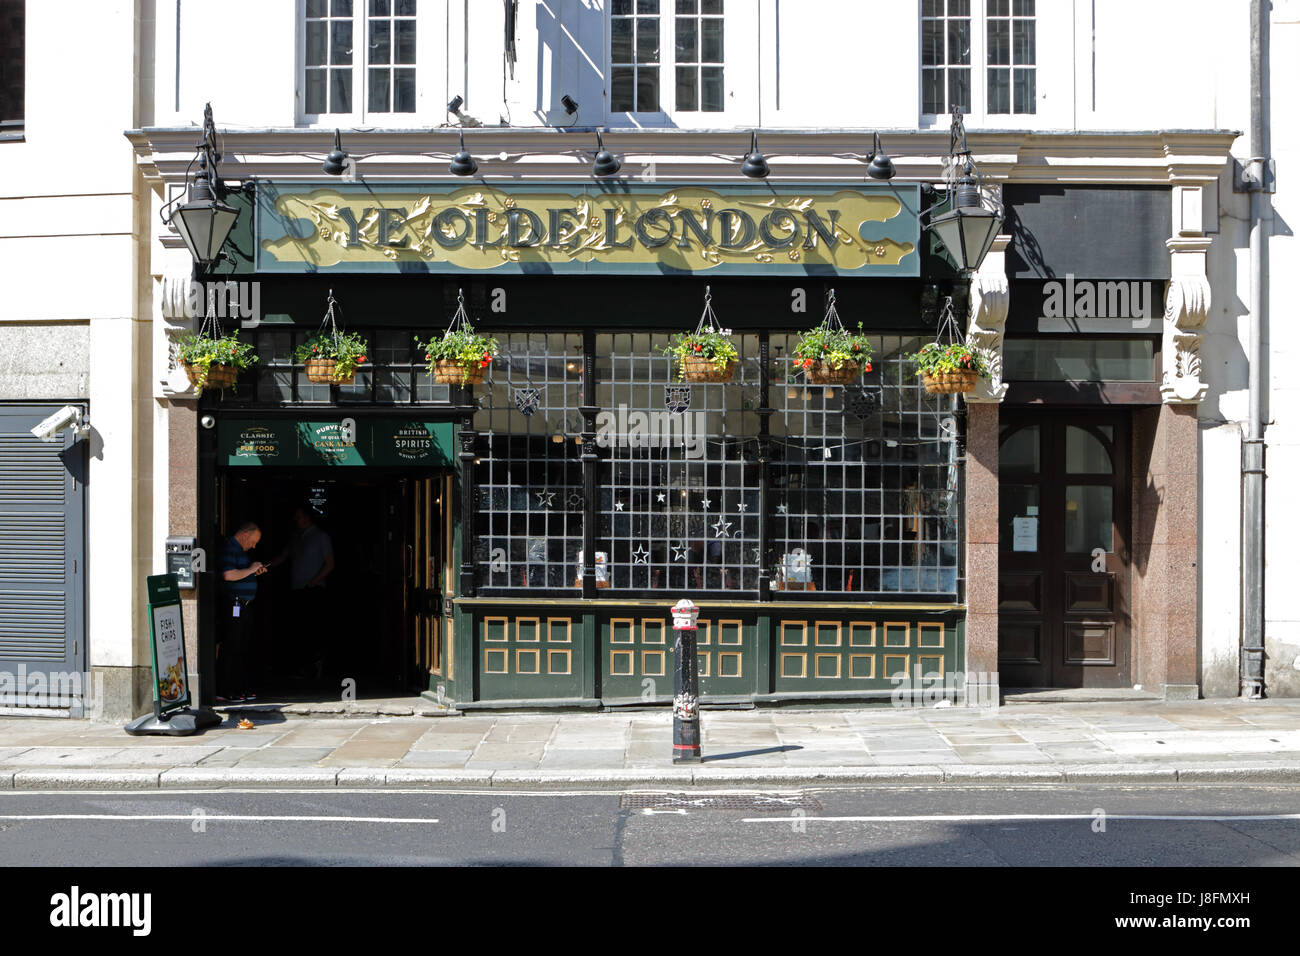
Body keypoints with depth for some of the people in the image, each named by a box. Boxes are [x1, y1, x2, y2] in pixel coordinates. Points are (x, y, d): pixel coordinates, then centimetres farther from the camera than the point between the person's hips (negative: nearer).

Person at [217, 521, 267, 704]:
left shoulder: (239, 550, 20)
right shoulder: (229, 548, -12)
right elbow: (228, 575, -25)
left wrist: (255, 572, 14)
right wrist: (250, 570, -14)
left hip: (242, 606, 11)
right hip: (232, 605, -11)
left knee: (241, 649, 13)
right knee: (229, 649, -8)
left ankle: (241, 688, 19)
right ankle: (223, 692, -6)